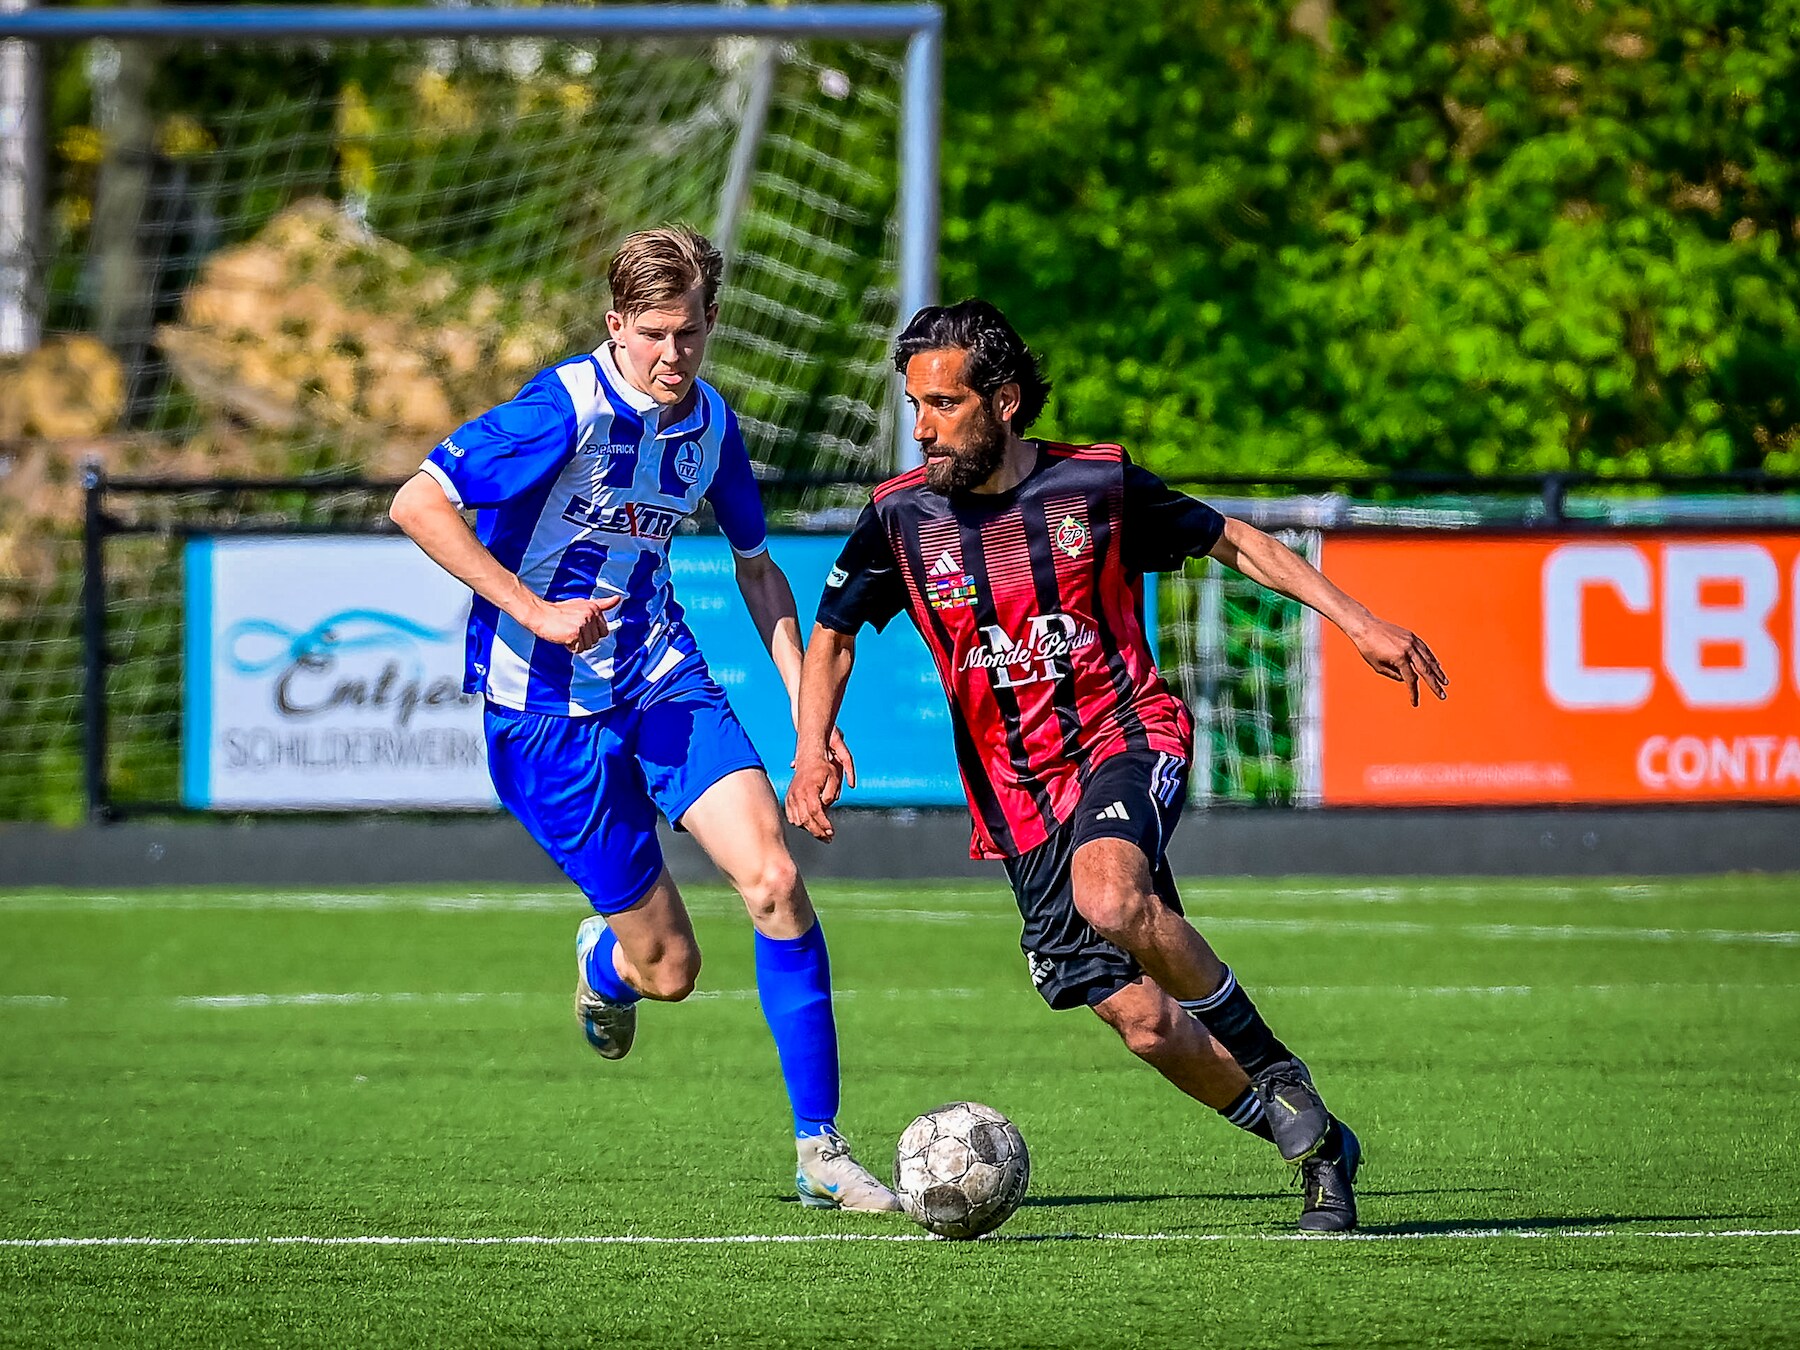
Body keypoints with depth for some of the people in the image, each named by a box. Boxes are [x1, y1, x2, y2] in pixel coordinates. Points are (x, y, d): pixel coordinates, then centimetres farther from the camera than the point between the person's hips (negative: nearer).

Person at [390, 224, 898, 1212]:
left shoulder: (710, 422, 3)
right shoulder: (567, 409, -18)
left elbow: (756, 570, 18)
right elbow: (415, 505, -20)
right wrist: (537, 612, -24)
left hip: (662, 677, 5)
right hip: (546, 708, -5)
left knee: (774, 882, -16)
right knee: (670, 967, -5)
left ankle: (820, 1150, -9)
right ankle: (604, 961, 36)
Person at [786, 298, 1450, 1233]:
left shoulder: (1099, 484, -6)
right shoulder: (903, 517, -2)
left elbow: (1232, 543, 8)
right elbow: (833, 634, 12)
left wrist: (1357, 622, 2)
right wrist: (813, 750, -6)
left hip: (1127, 740, -3)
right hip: (1019, 799, 3)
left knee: (1108, 894, -37)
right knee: (1144, 1022, -5)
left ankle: (1272, 1066, -18)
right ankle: (1316, 1147, 17)